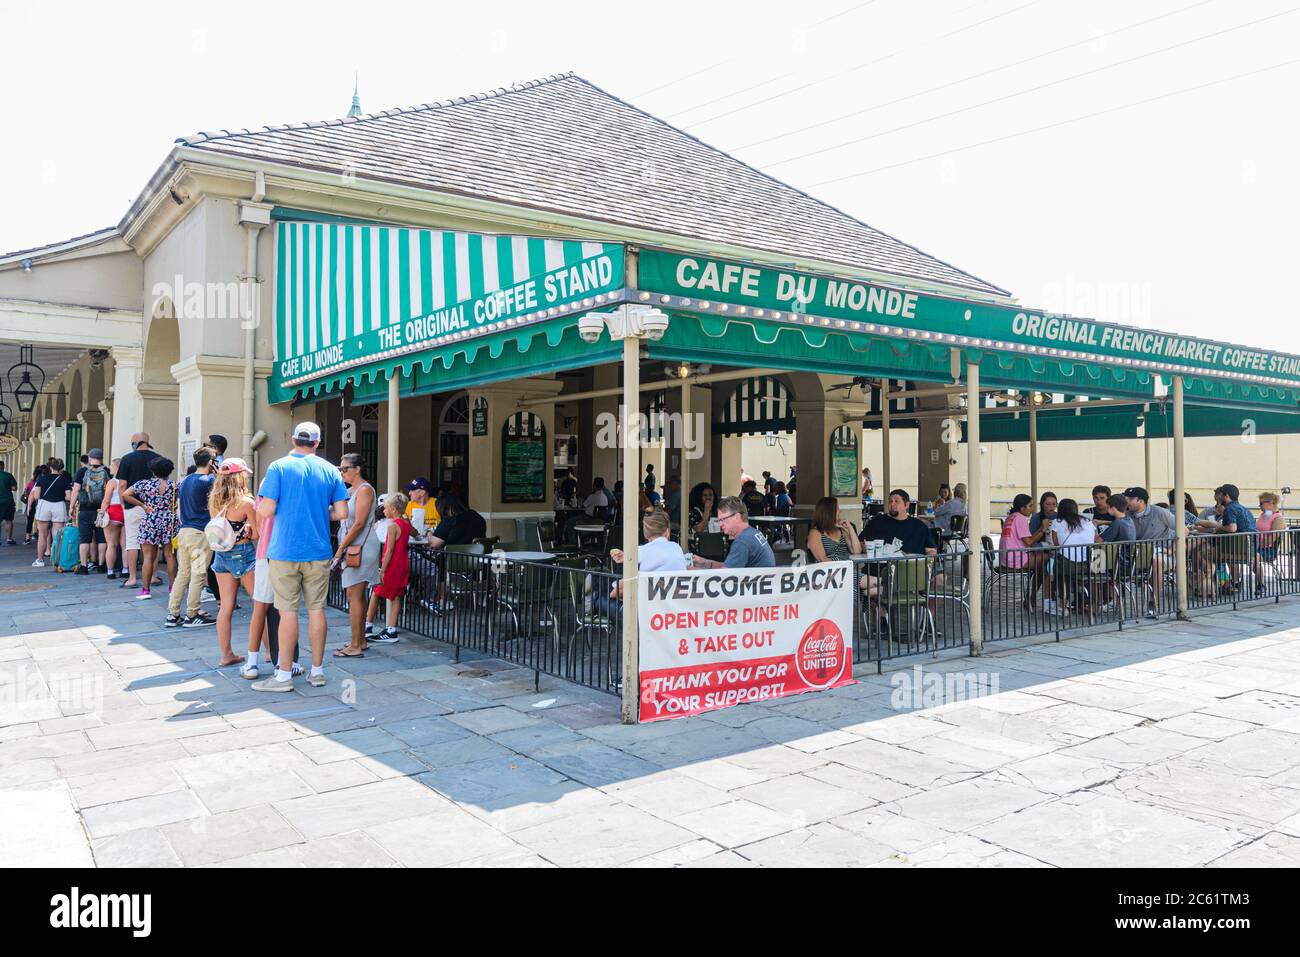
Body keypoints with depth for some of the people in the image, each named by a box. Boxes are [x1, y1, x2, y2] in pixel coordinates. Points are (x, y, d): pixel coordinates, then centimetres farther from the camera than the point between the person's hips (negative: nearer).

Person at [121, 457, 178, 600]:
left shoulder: (145, 484, -1)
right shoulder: (174, 485, 1)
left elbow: (125, 495, -7)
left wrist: (143, 505, -3)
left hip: (150, 523, -1)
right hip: (169, 522, 2)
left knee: (149, 557, 3)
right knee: (170, 556, 8)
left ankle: (145, 589, 5)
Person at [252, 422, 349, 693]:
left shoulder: (279, 467, -5)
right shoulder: (330, 470, 3)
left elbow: (266, 510, -11)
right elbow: (342, 513, 0)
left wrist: (259, 501, 11)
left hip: (285, 552, -2)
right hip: (319, 553, 3)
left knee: (288, 612, 1)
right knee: (316, 610, 9)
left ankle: (284, 675, 7)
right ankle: (317, 671, 16)